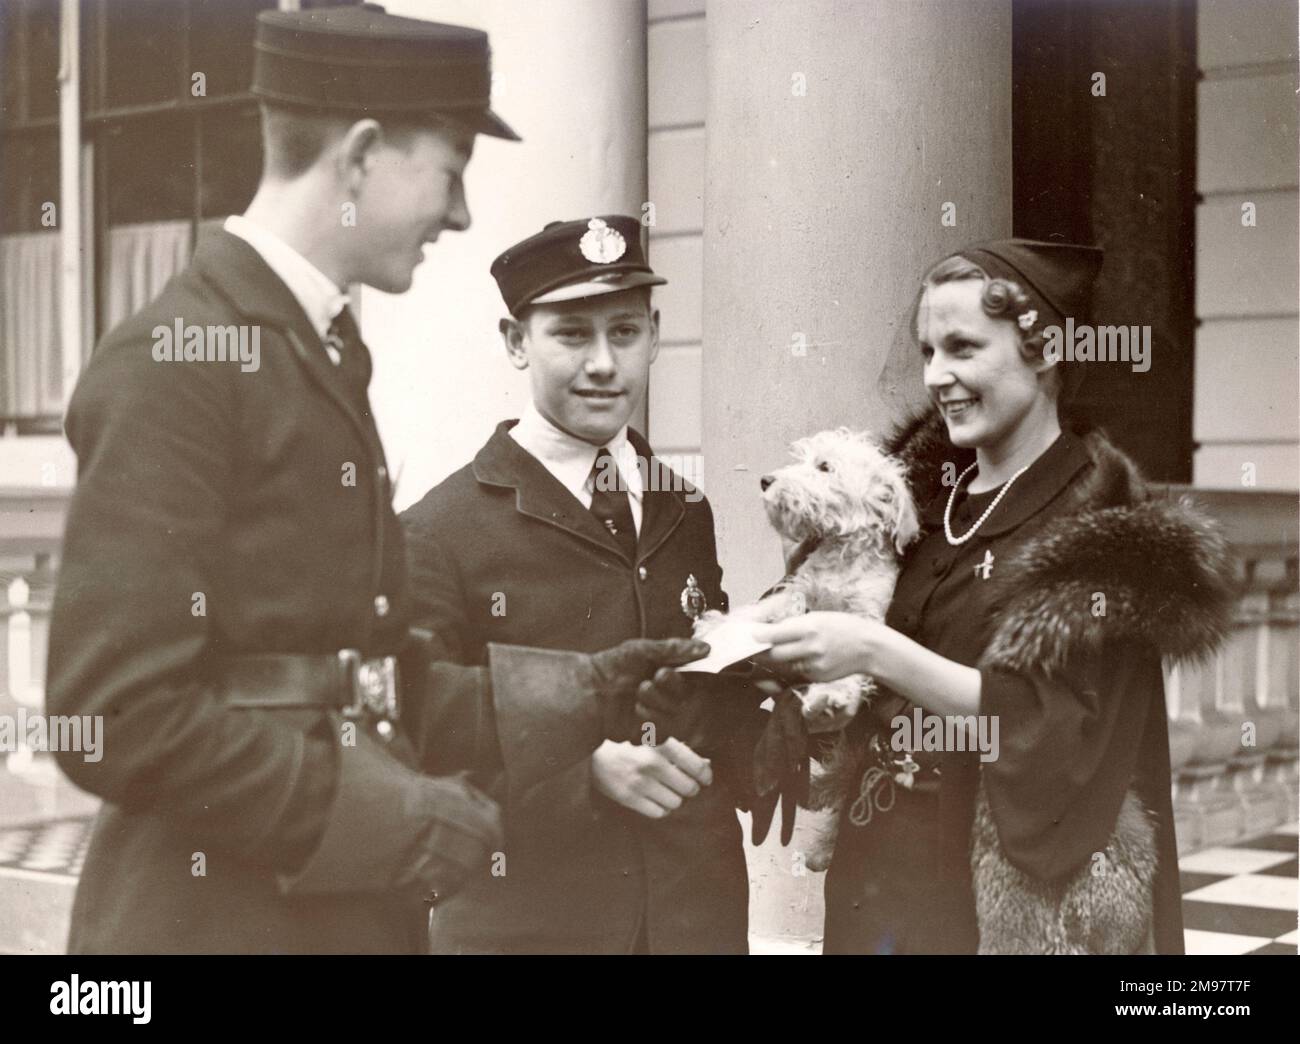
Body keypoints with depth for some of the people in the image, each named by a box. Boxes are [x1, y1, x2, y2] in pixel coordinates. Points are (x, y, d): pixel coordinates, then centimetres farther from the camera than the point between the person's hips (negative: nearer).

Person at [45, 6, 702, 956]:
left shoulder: (325, 353, 12)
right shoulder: (173, 362, -16)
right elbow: (117, 712, -21)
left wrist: (562, 697, 6)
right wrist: (385, 814, -18)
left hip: (350, 910, 9)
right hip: (219, 919, -9)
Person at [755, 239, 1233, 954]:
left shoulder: (1096, 519, -12)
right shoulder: (923, 488, 6)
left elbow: (1055, 728, -21)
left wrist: (876, 652, -26)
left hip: (1007, 892, -5)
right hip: (878, 873, 6)